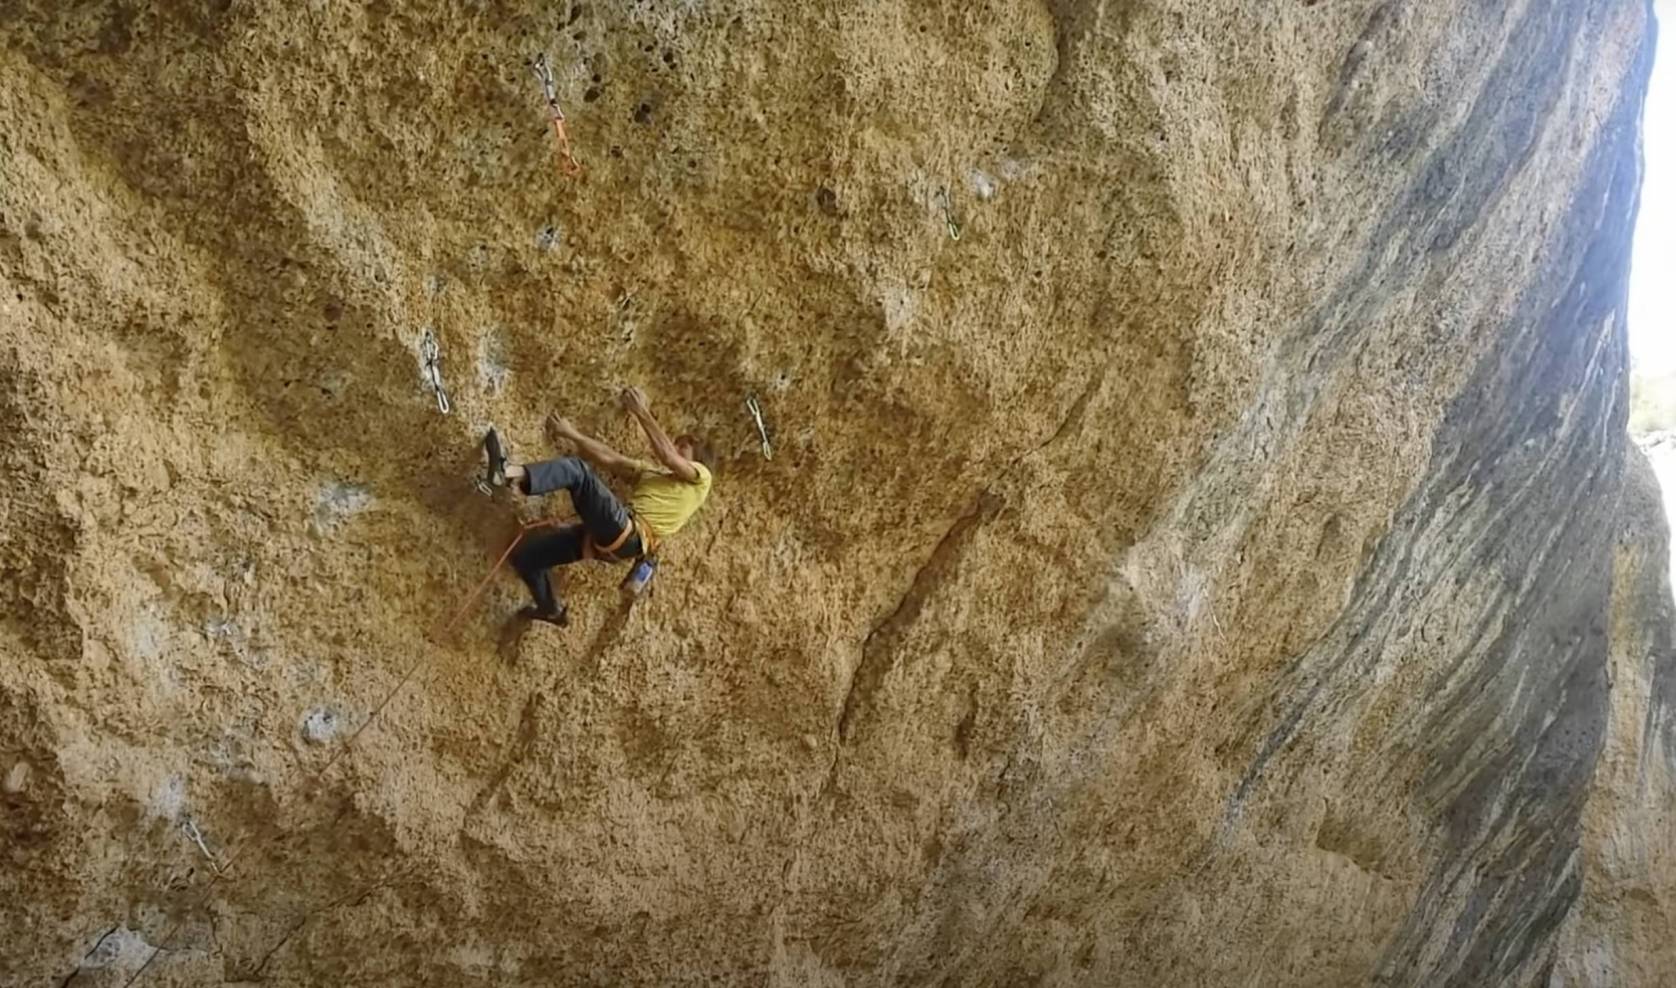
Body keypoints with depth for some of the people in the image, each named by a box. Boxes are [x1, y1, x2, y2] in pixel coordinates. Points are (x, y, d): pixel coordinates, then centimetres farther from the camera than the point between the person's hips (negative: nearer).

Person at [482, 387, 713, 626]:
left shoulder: (700, 477, 12)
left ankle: (511, 474, -42)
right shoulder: (651, 471, 34)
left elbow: (667, 456, -9)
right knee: (524, 555, 11)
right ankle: (552, 610, 29)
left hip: (629, 536, -8)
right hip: (608, 535, 8)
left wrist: (642, 412, -12)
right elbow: (611, 460, 25)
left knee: (577, 469, -22)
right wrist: (571, 434, 14)